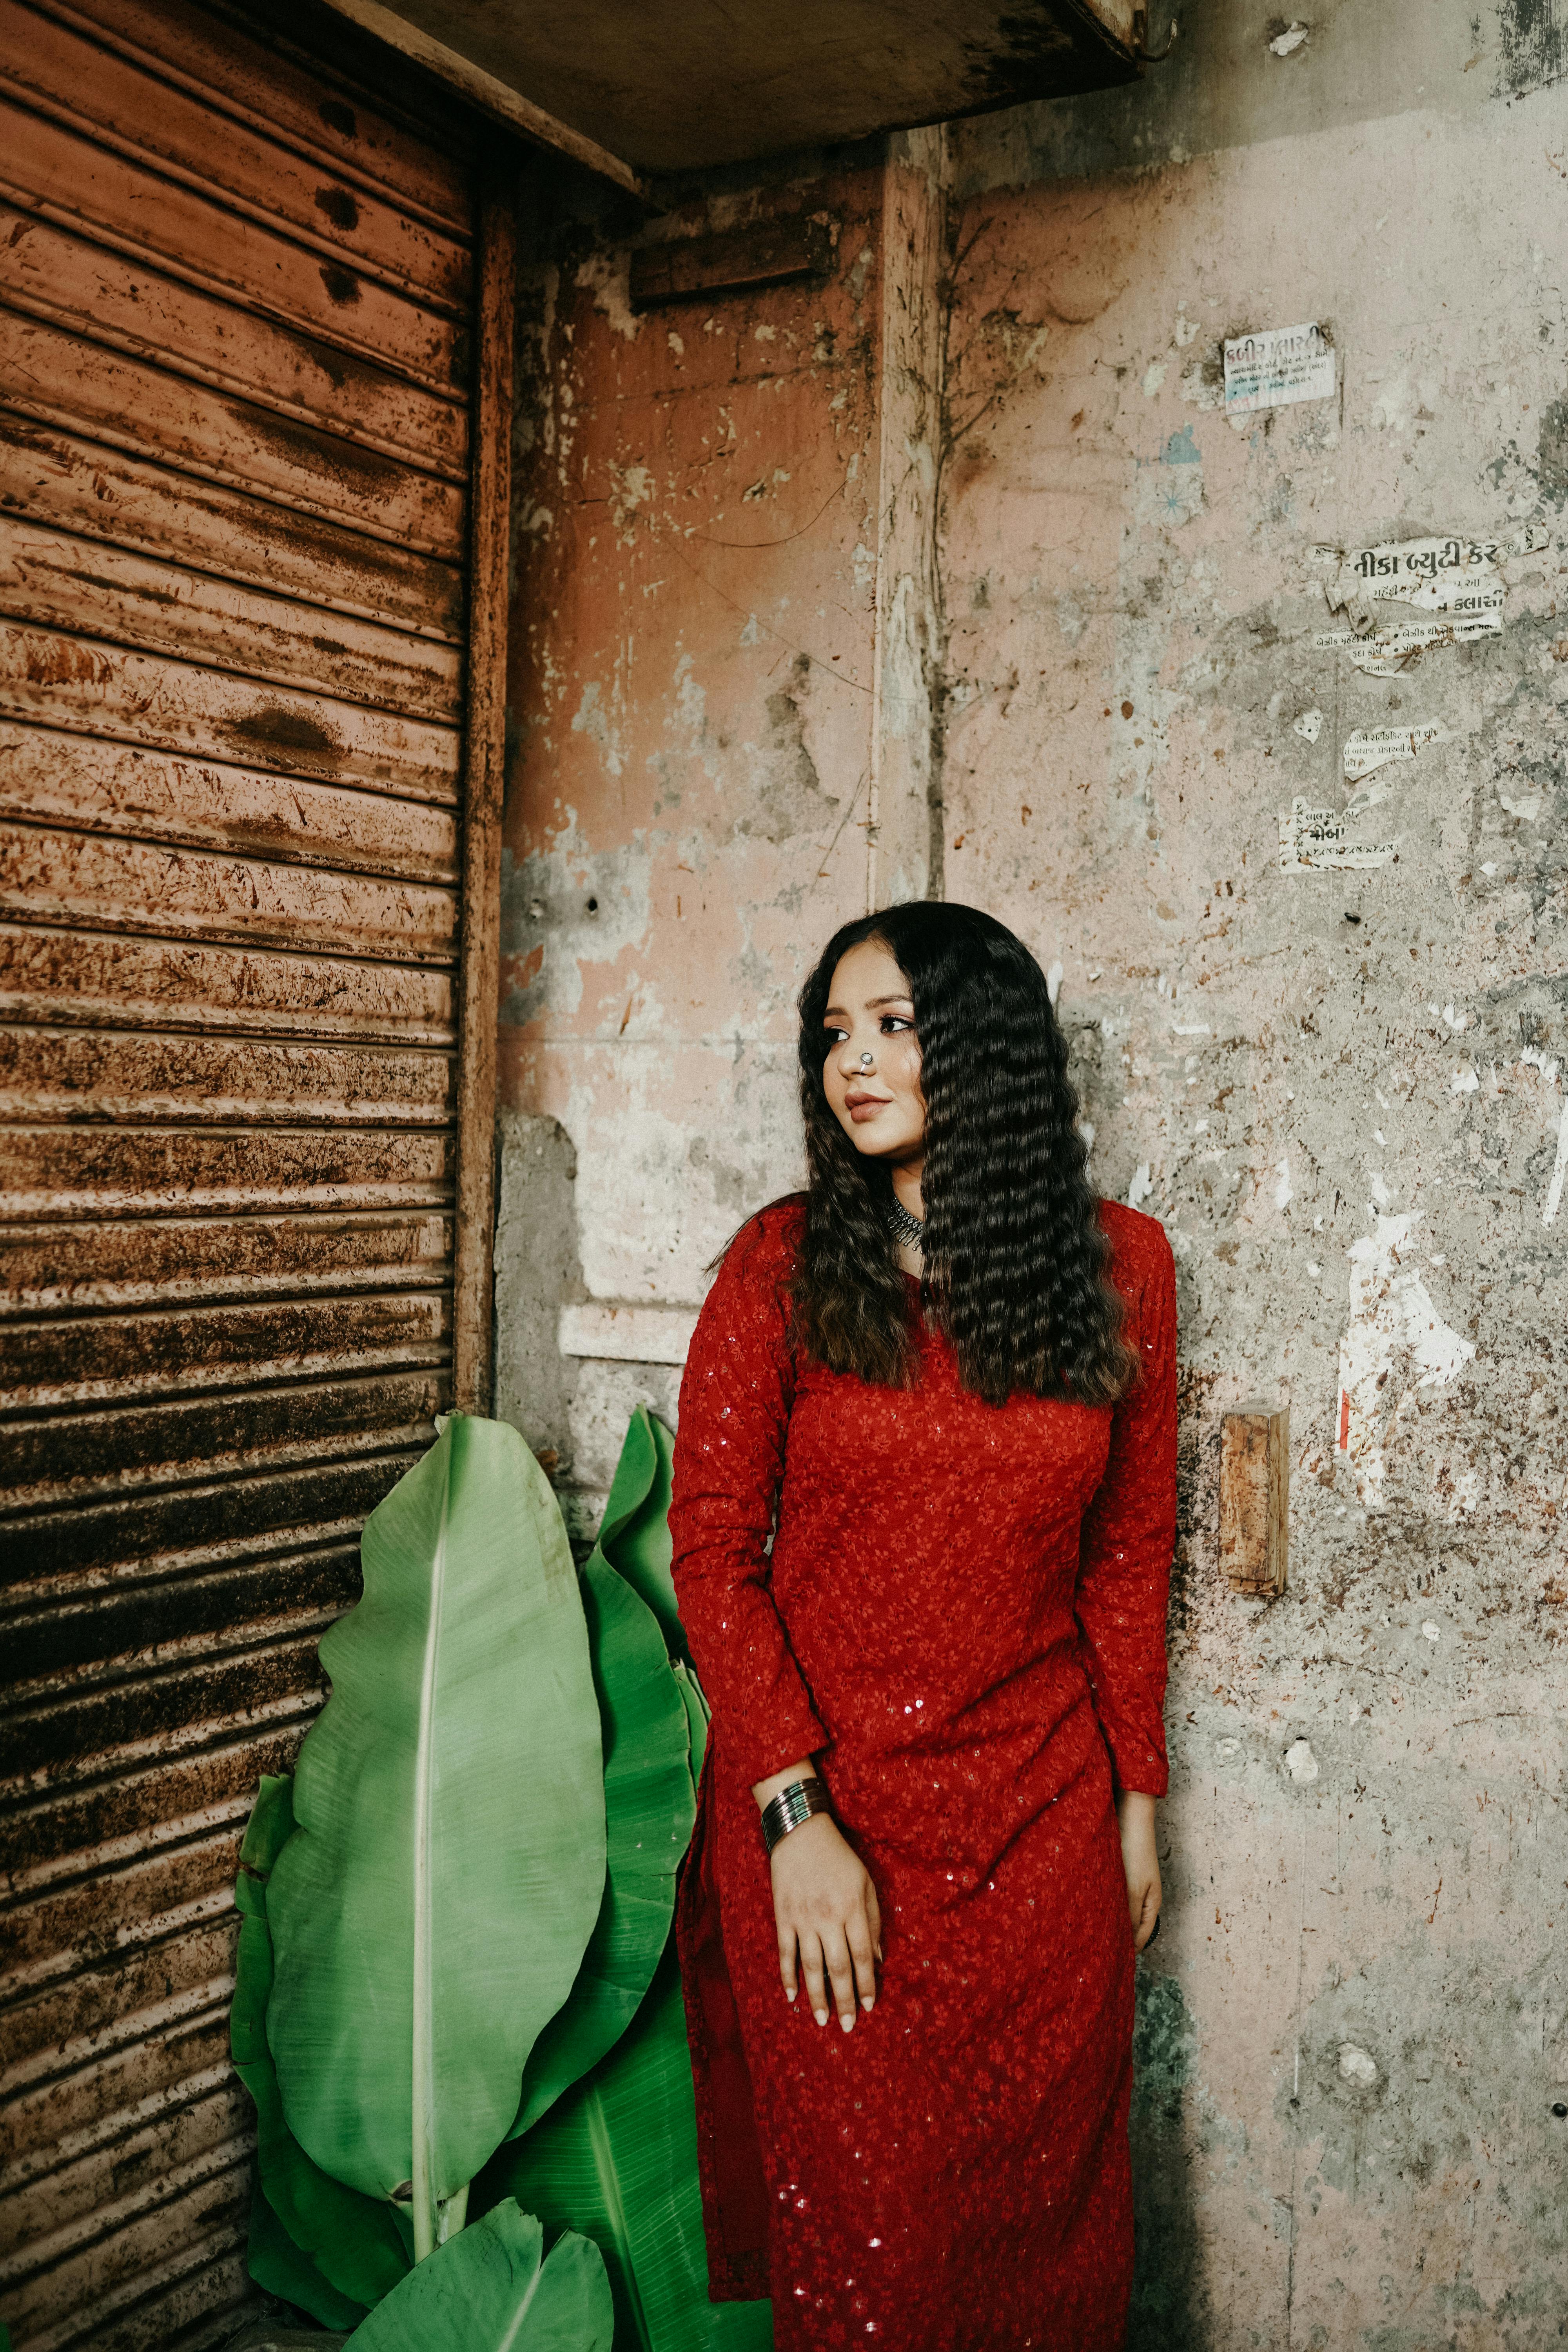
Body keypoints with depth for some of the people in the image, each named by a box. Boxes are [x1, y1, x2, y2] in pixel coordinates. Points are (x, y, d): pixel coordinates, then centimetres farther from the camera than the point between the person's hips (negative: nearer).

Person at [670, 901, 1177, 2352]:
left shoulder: (1119, 1264, -1)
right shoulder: (783, 1263, -6)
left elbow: (1129, 1552, 6)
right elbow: (714, 1549, -7)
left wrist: (1137, 1797, 8)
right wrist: (795, 1816, -13)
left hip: (1044, 1813, 2)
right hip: (822, 1806, -1)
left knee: (1044, 2206, 14)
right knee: (856, 2229, 9)